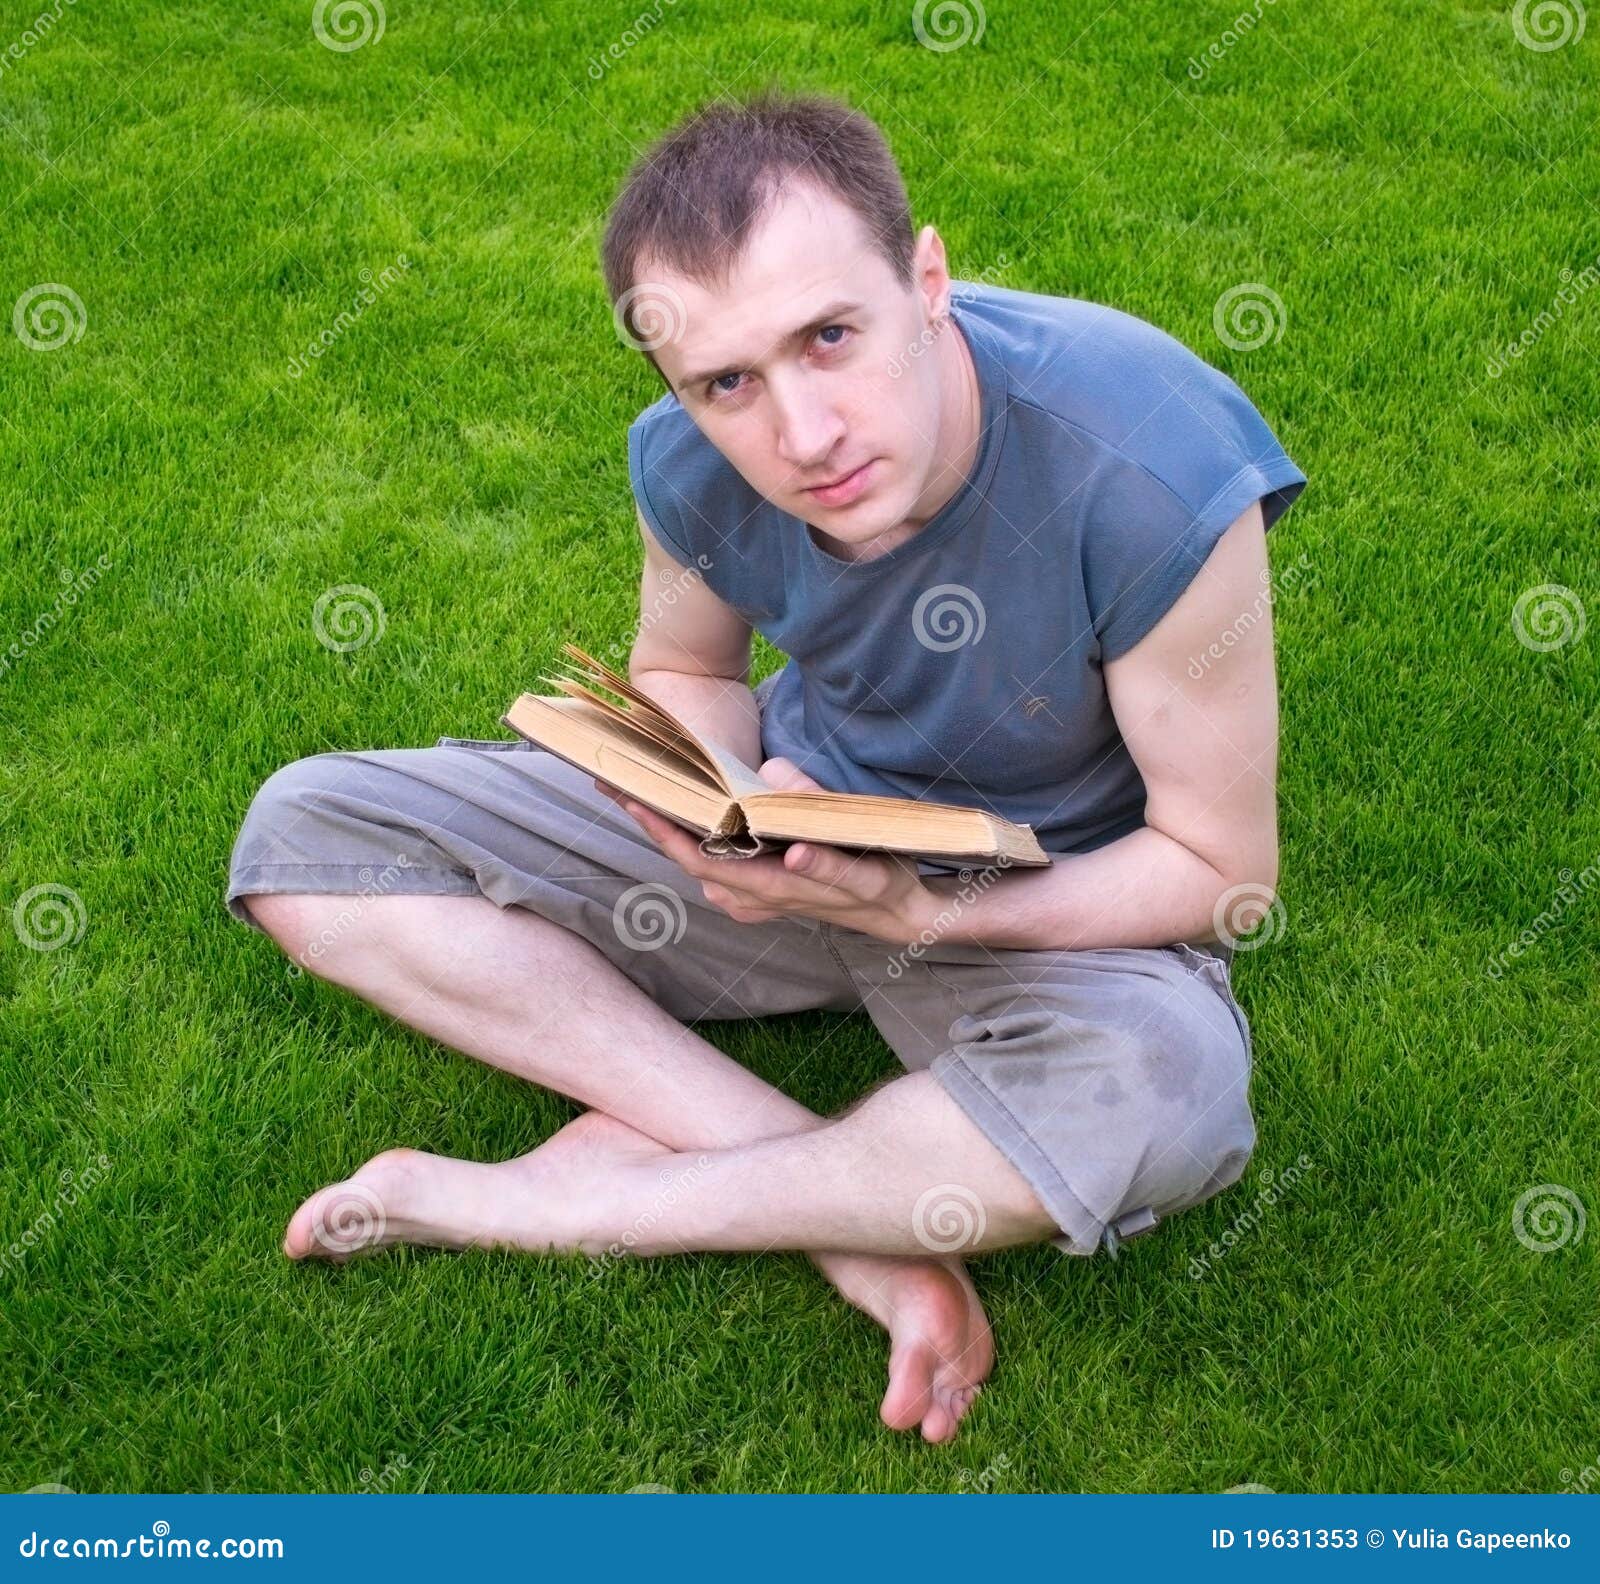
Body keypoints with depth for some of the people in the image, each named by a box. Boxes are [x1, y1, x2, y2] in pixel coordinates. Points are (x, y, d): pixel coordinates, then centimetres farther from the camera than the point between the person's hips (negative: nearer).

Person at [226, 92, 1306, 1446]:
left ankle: (568, 1200, -19)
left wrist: (922, 912, -31)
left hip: (1050, 900, -4)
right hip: (800, 820, 5)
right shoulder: (689, 463, -17)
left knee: (1166, 1090, -41)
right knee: (305, 836, -9)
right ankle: (856, 1215, -19)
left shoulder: (1152, 480, -31)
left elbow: (1221, 868, -19)